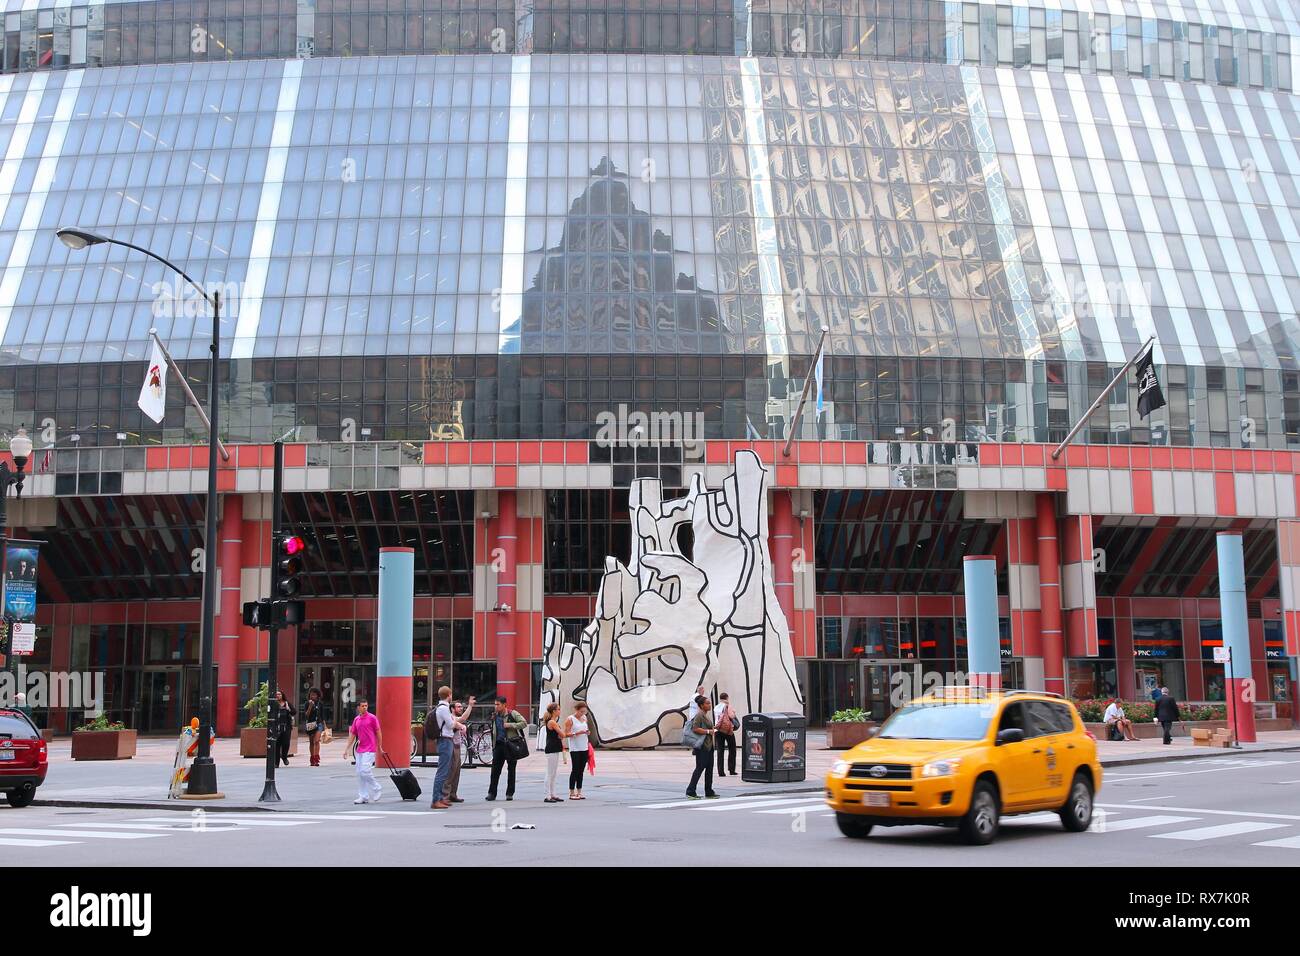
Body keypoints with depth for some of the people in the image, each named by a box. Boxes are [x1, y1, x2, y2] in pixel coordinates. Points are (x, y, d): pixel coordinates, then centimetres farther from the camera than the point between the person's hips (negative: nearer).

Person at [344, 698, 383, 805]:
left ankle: (377, 789, 5)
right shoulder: (356, 720, 11)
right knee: (359, 773, 4)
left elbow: (378, 733, -1)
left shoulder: (372, 718, -5)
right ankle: (363, 797, 9)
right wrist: (346, 749, 11)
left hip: (369, 750, -6)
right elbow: (352, 735, 15)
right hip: (359, 750, 6)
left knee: (365, 771, -15)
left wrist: (380, 748, 0)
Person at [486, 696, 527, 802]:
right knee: (495, 769, -1)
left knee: (511, 769, 3)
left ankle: (510, 793, 10)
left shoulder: (512, 714, -5)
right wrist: (493, 745, 17)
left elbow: (524, 723, -13)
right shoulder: (495, 716, 12)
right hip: (499, 744, 4)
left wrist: (510, 725, -20)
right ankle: (492, 793, 3)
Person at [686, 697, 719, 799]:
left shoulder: (707, 715, 18)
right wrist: (708, 731, -19)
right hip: (702, 746, -10)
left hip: (709, 745, 10)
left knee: (709, 768, 11)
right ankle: (690, 792, -4)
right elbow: (695, 729, -22)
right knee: (700, 767, -8)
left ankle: (709, 792, 17)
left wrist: (713, 730, 14)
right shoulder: (699, 715, -13)